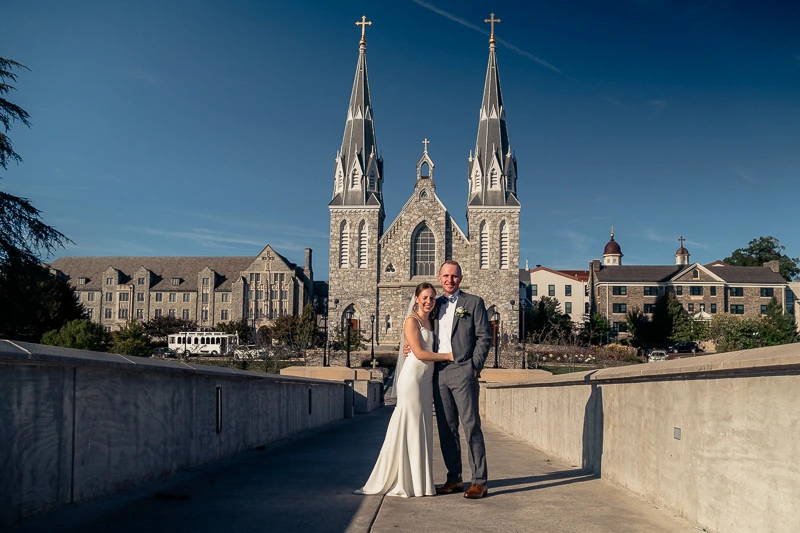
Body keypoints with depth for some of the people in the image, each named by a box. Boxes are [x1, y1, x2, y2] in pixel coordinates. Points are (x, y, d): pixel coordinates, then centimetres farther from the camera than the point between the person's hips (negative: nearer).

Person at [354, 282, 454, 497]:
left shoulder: (430, 322, 17)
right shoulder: (412, 321, -7)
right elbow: (419, 353, -14)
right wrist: (448, 356, -10)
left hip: (426, 380, 8)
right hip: (412, 378, -8)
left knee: (423, 429, 9)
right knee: (410, 427, -4)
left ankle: (419, 481, 15)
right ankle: (404, 482, 3)